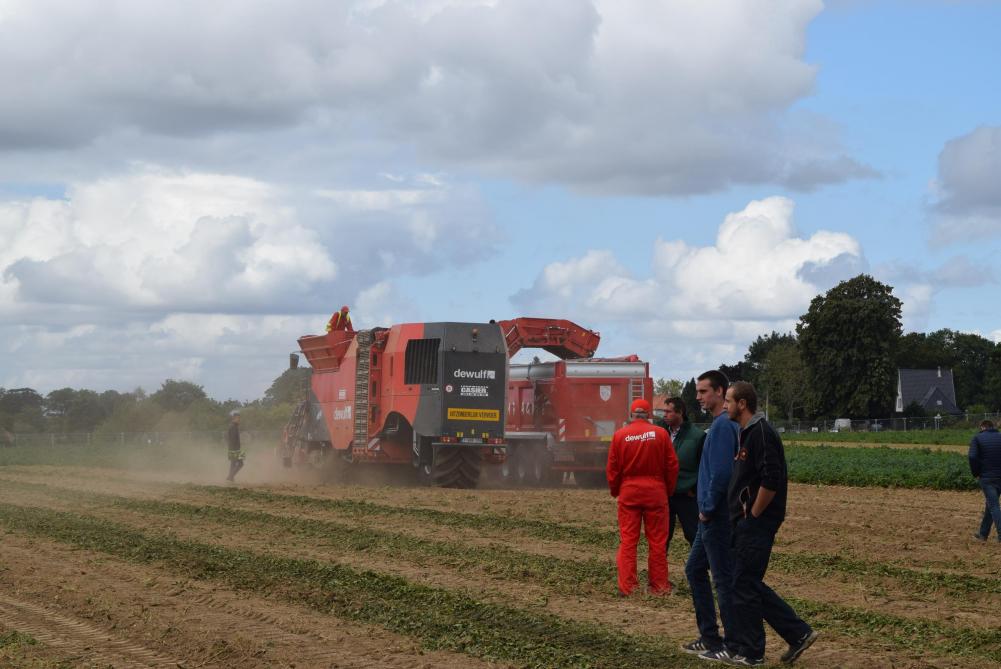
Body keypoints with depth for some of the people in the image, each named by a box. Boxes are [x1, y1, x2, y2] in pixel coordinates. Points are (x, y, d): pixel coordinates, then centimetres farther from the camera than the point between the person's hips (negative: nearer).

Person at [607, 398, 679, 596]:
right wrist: (669, 490, 13)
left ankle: (626, 586, 2)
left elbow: (612, 468, 2)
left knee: (627, 540, 4)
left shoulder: (620, 435, -2)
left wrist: (614, 490, 16)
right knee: (657, 541, 6)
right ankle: (659, 585, 10)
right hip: (655, 492, 0)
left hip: (628, 493, 0)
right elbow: (672, 465, 0)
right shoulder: (660, 433, -4)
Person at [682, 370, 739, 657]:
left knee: (724, 579, -3)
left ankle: (733, 644, 3)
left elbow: (721, 472, -24)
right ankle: (709, 636, 21)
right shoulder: (721, 423, 14)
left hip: (718, 517, -10)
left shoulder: (723, 425, -17)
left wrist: (707, 509, -15)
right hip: (712, 517, 10)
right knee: (695, 570, 16)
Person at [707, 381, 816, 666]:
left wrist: (753, 514, -16)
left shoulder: (761, 433, -16)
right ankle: (798, 633, 16)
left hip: (757, 523, -10)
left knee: (745, 584, -3)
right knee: (749, 584, 12)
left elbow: (771, 481, -24)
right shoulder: (747, 432, 16)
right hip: (746, 524, 10)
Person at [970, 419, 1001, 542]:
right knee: (990, 504, 18)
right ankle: (983, 533, 27)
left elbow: (972, 457, -15)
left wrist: (975, 474, -3)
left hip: (986, 477, -4)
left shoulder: (977, 439, -2)